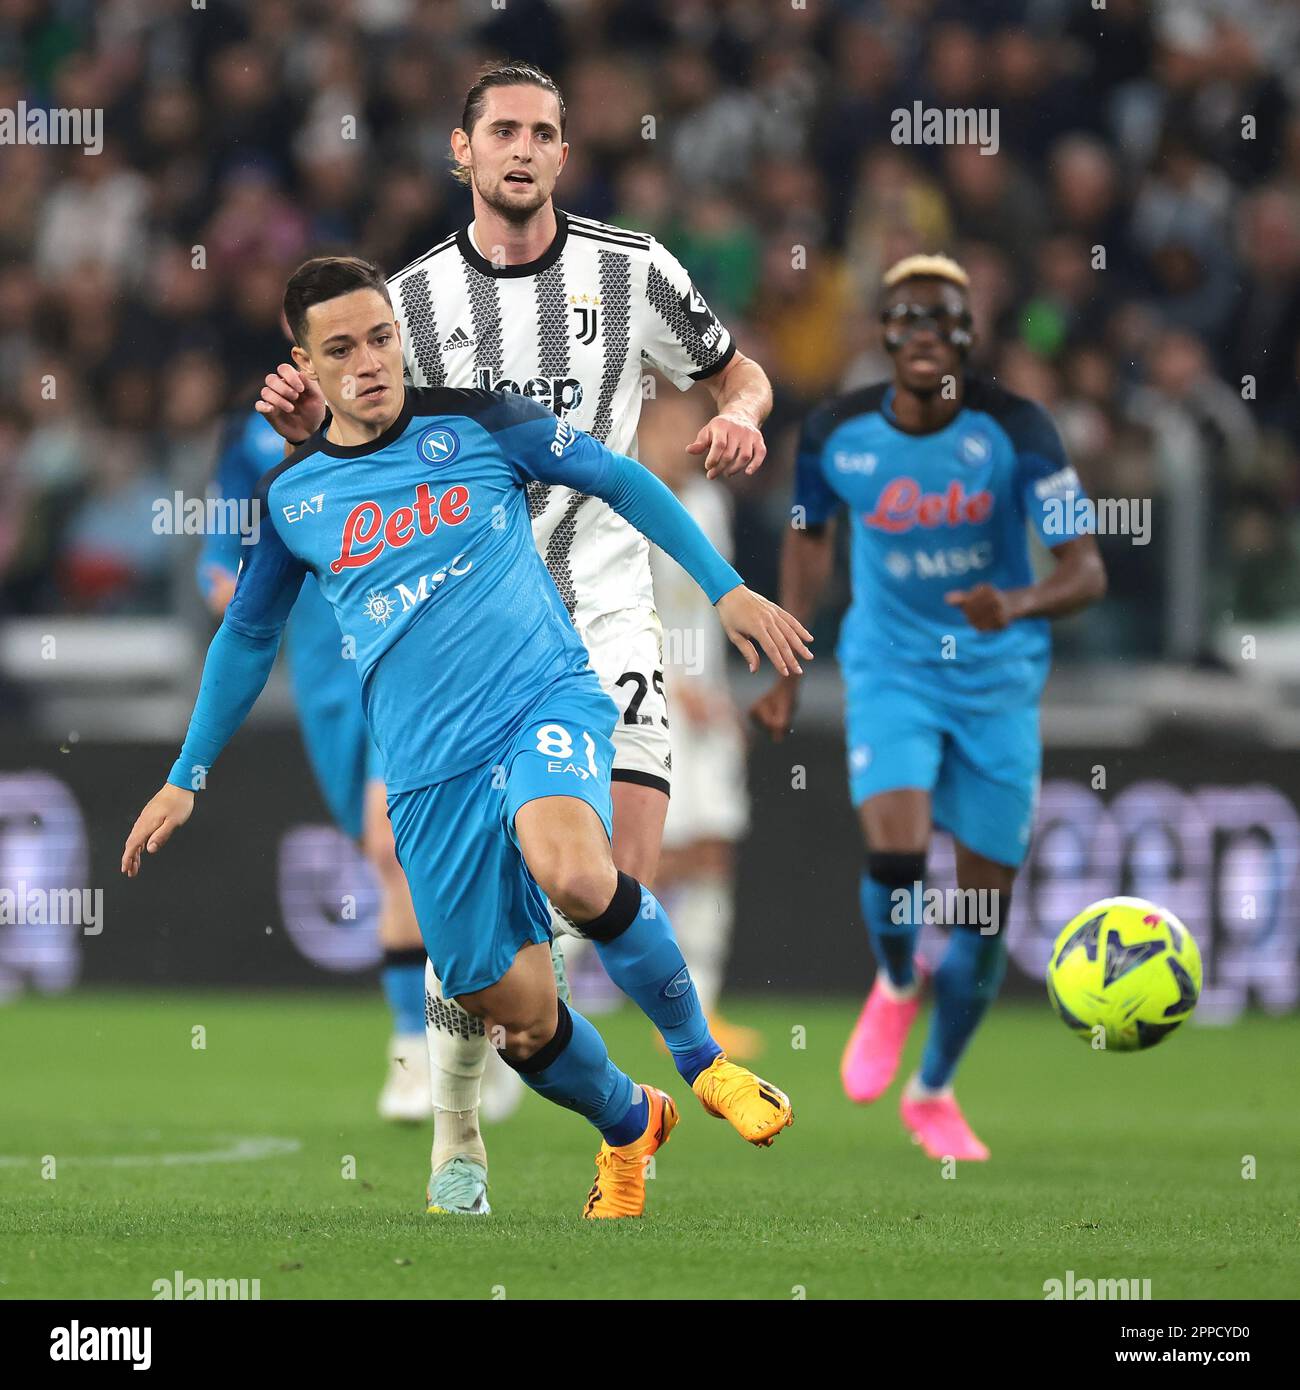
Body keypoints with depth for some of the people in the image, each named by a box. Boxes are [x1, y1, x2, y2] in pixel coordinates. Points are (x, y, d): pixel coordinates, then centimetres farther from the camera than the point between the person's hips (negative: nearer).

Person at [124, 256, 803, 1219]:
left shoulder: (477, 422, 1)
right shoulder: (290, 497, 9)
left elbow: (624, 483, 10)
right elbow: (248, 635, 24)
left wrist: (727, 589, 5)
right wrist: (186, 780, 25)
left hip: (546, 704, -3)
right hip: (431, 774, 3)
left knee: (575, 876, -35)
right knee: (513, 1013, 2)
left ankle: (701, 1056, -12)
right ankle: (631, 1127, 33)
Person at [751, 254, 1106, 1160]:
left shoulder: (1014, 430, -15)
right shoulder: (838, 434, -8)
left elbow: (1087, 572, -18)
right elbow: (809, 538, 13)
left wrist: (1019, 605, -40)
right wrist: (787, 668, 9)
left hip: (999, 684, 0)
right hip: (891, 672, 0)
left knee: (986, 906, 3)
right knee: (896, 854, -24)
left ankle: (935, 1093, 25)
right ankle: (896, 986, 11)